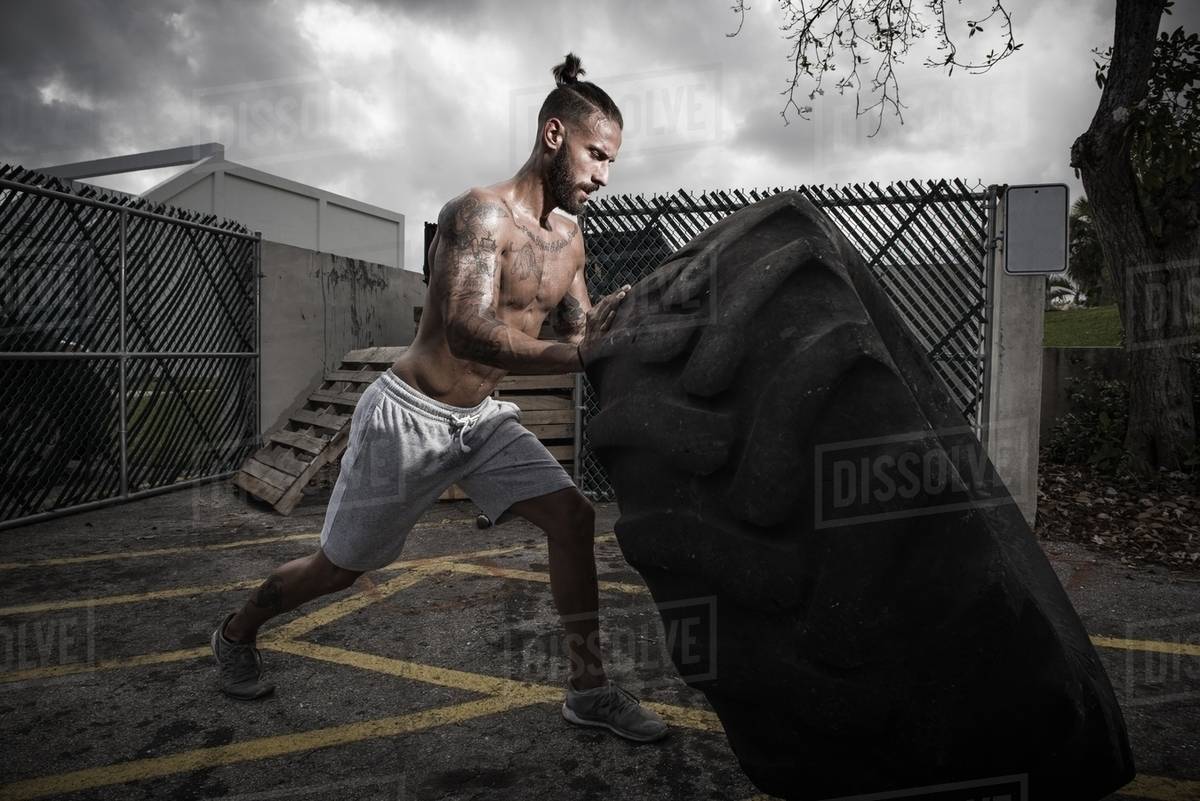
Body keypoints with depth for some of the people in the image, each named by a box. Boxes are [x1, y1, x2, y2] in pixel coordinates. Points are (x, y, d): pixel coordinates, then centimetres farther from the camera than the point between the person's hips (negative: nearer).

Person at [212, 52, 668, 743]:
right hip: (409, 417, -6)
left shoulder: (568, 238, 4)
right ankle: (236, 633, 41)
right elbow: (466, 333, -35)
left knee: (573, 515, -9)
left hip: (481, 418, 7)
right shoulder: (481, 213, -22)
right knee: (339, 568, 10)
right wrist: (576, 355, -42)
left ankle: (589, 688, 4)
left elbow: (581, 336, 9)